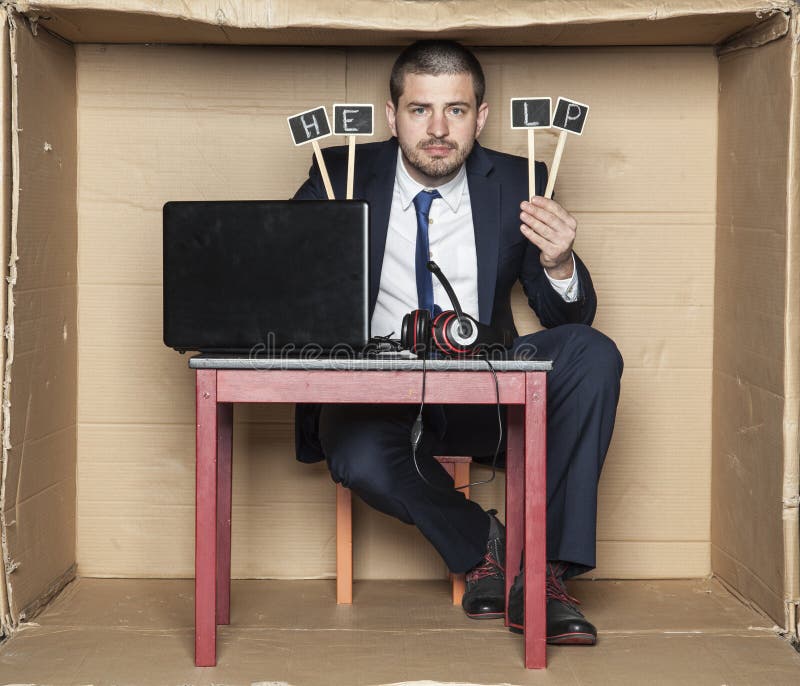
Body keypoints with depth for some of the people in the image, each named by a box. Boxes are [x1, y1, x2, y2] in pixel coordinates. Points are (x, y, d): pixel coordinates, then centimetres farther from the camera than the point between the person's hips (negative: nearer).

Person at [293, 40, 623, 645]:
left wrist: (558, 266, -20)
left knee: (593, 354, -23)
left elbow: (573, 318, 4)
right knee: (362, 458, -36)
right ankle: (481, 544, -5)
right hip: (376, 395, -2)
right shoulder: (345, 176, -2)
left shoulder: (516, 184, 2)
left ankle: (544, 572, -23)